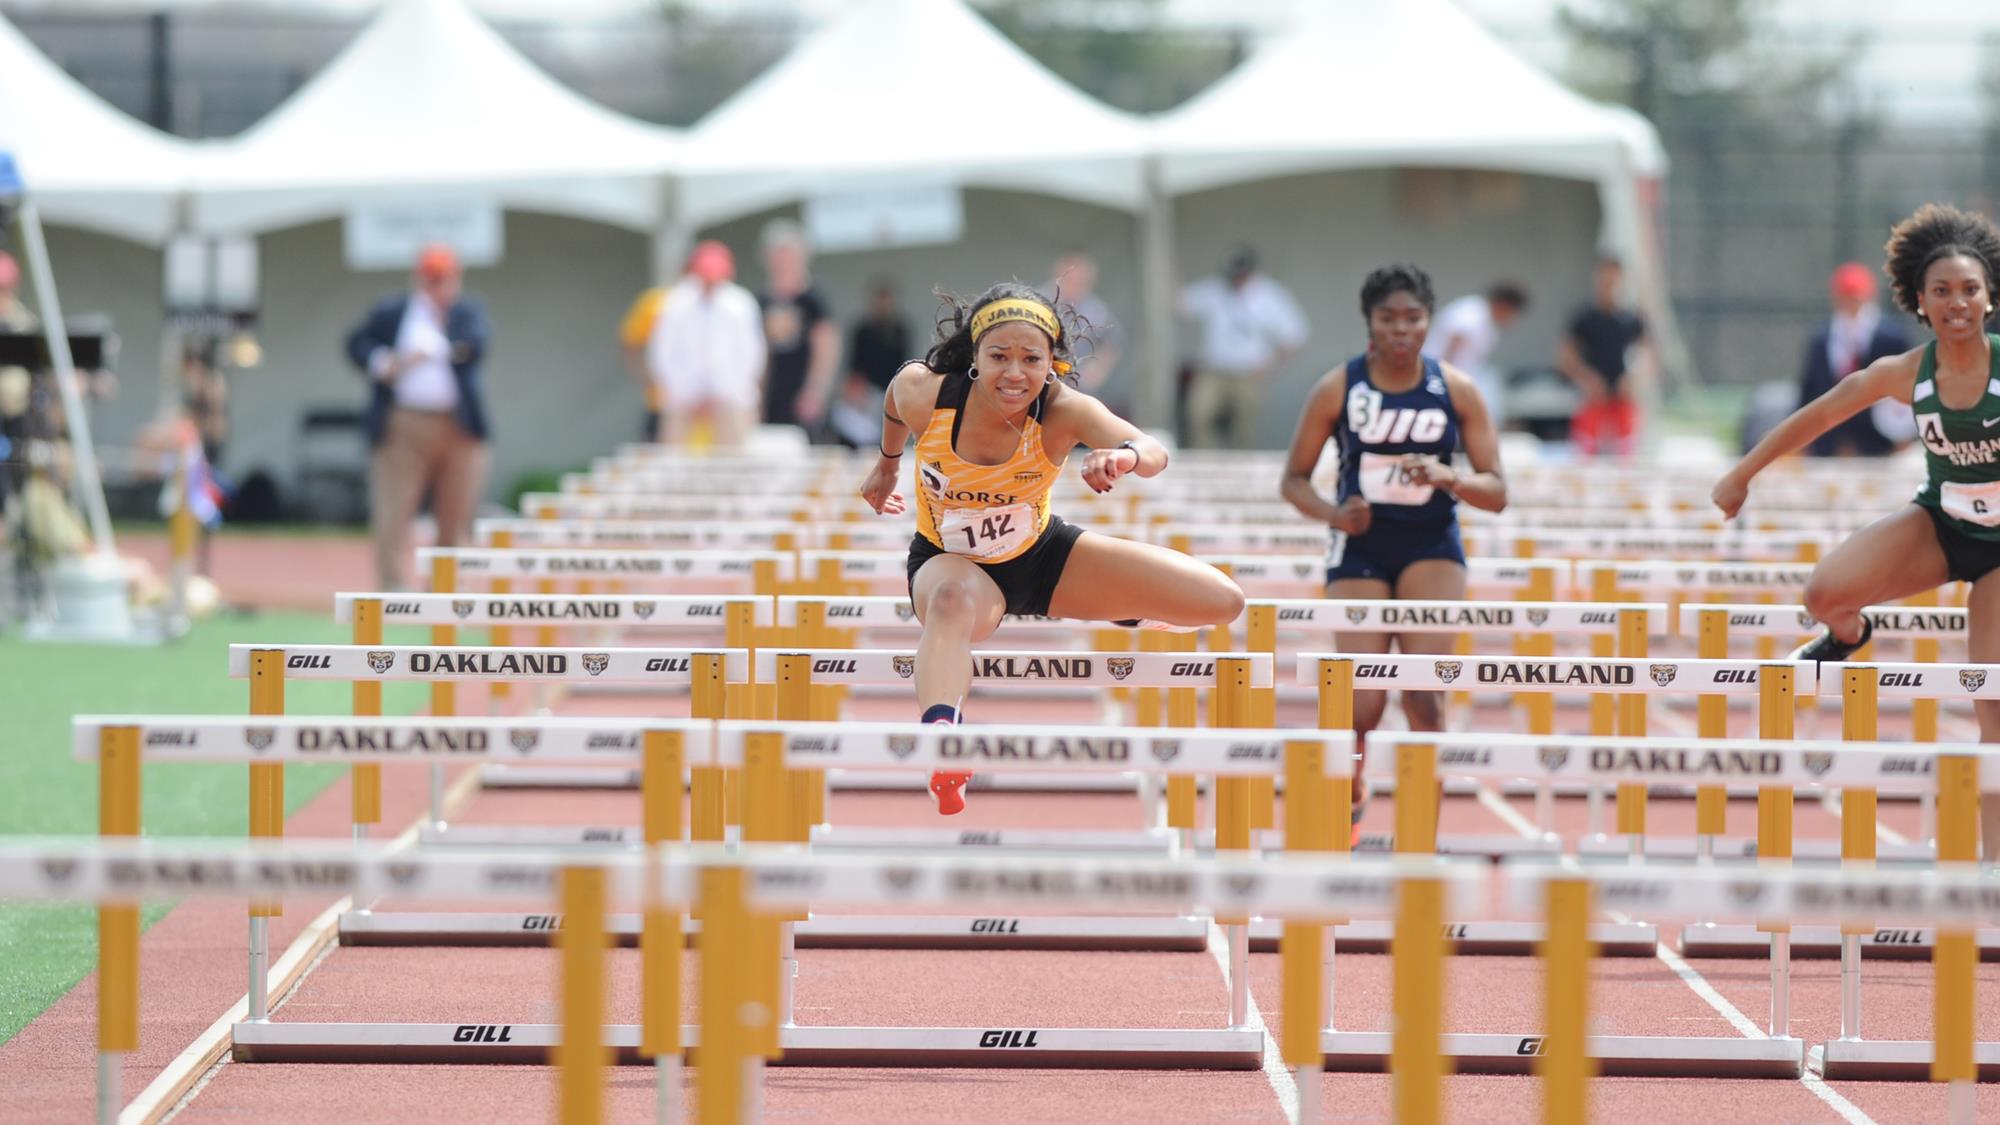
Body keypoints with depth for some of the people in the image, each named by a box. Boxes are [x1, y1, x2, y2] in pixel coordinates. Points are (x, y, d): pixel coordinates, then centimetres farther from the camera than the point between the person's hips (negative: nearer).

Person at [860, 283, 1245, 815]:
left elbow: (1155, 451, -48)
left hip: (1042, 552, 2)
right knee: (954, 602, -43)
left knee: (1223, 601, -4)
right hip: (948, 561, -2)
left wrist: (1127, 455, -72)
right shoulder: (923, 392, -27)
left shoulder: (1061, 411, -30)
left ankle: (1128, 614, 30)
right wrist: (887, 463, 19)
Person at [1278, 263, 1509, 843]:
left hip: (1431, 548, 0)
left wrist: (1447, 477, -24)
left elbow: (1496, 492, -3)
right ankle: (1350, 796, 25)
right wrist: (1333, 513, -19)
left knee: (1425, 696, -16)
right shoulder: (1336, 389, -6)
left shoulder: (1457, 390, -4)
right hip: (1360, 549, 0)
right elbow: (1293, 480, 2)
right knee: (1363, 706, -7)